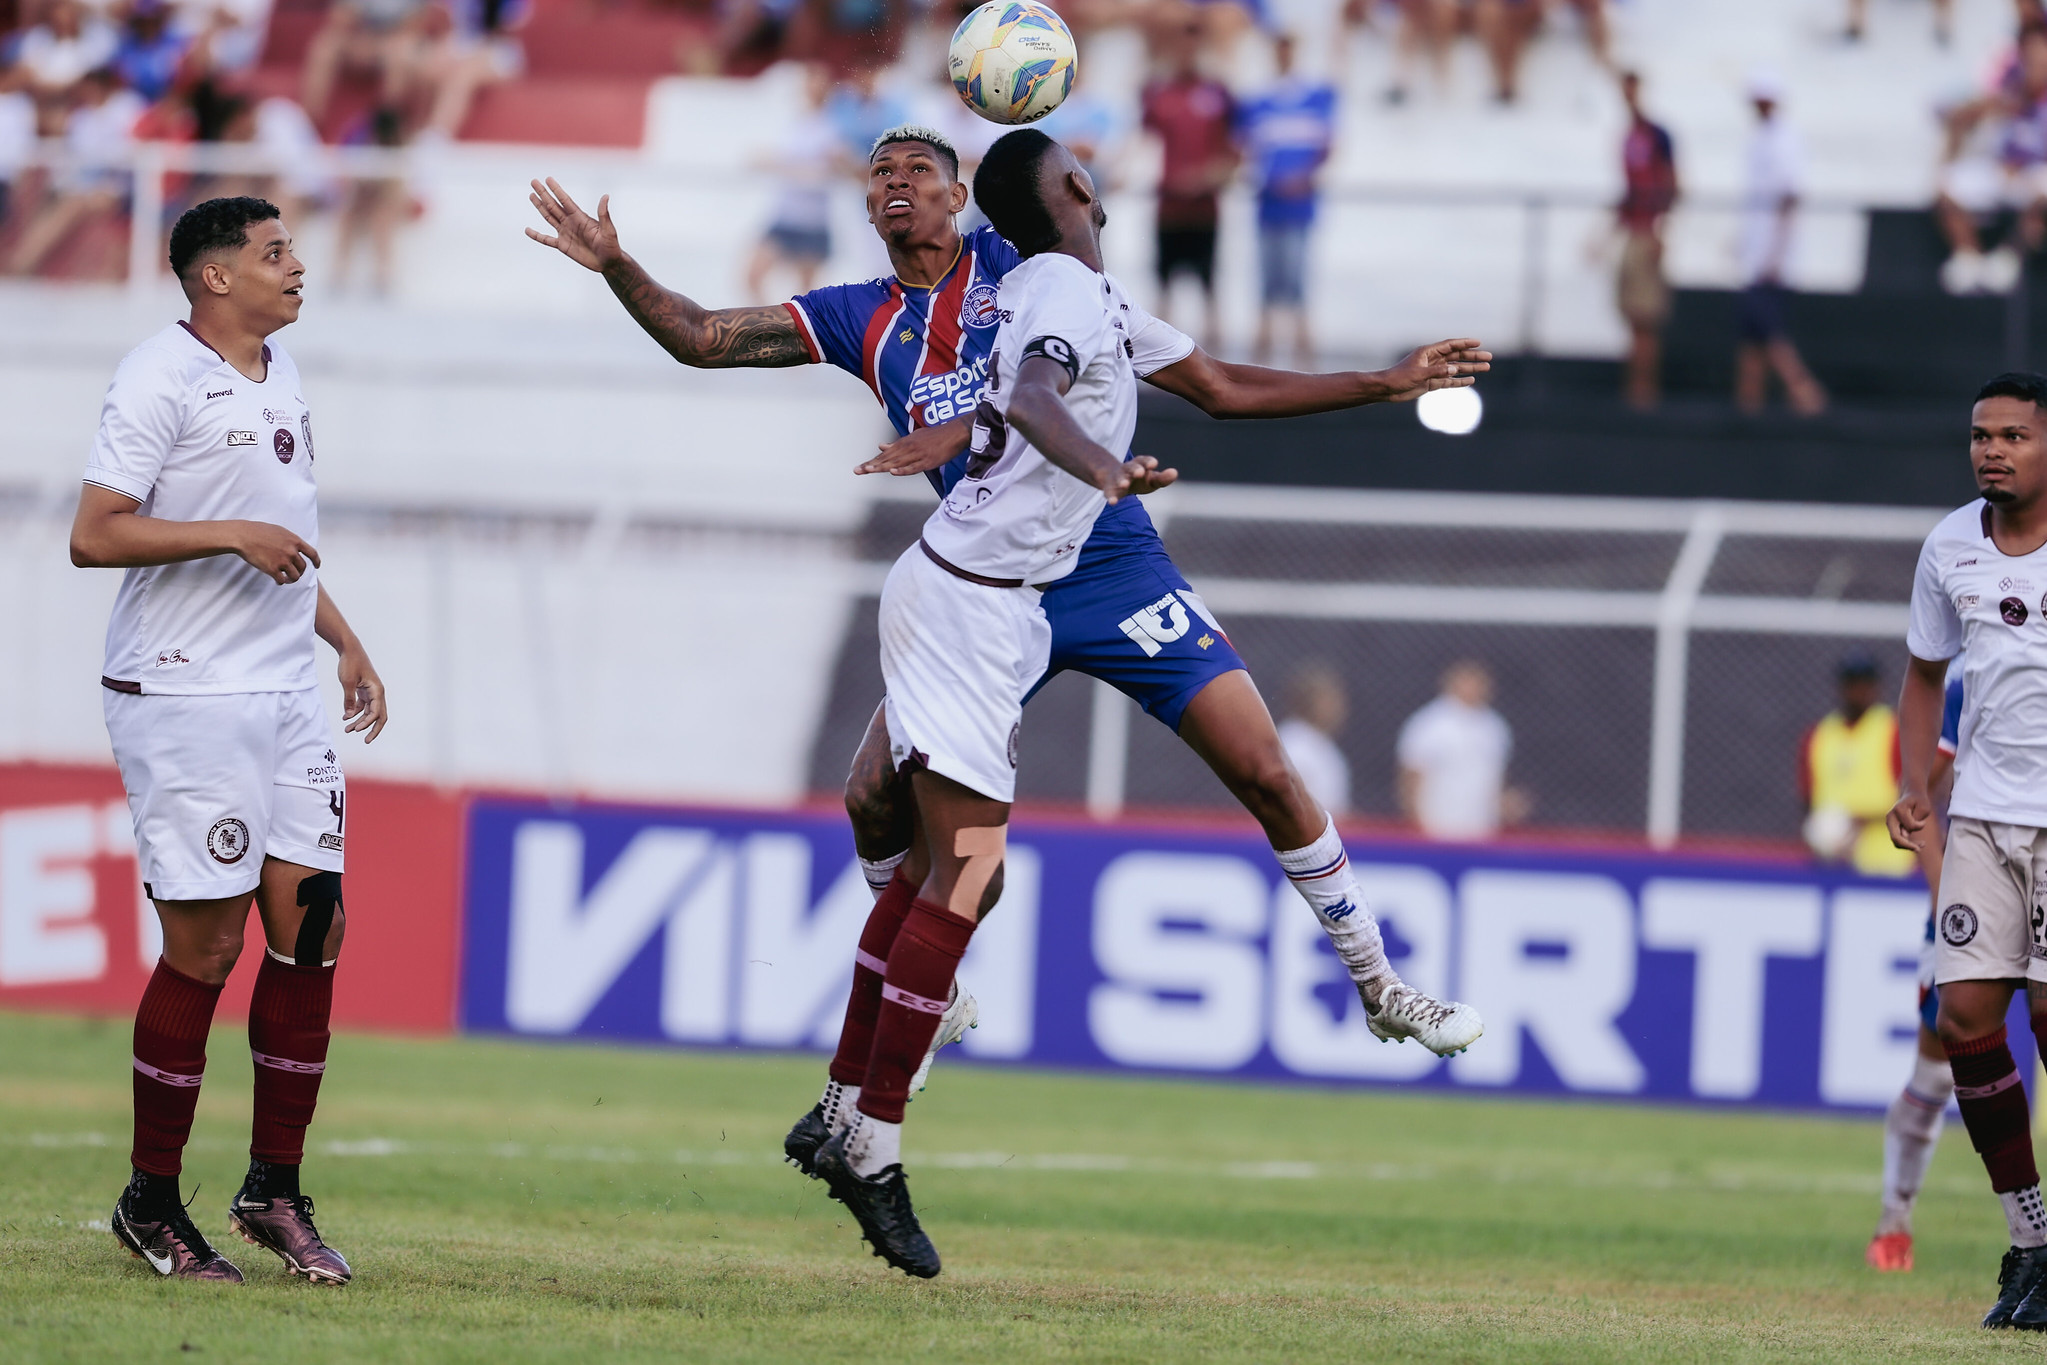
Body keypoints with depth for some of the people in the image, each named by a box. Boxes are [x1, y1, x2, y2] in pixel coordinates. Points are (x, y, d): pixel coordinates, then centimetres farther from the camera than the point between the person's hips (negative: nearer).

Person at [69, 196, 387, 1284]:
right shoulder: (160, 379, -11)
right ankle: (151, 1203, 5)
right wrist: (235, 536, -21)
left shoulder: (279, 376, 16)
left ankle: (275, 1189, 12)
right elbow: (93, 537, -17)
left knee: (311, 927, 3)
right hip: (183, 698, -8)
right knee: (203, 949, -6)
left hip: (287, 694, 8)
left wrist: (345, 644, 24)